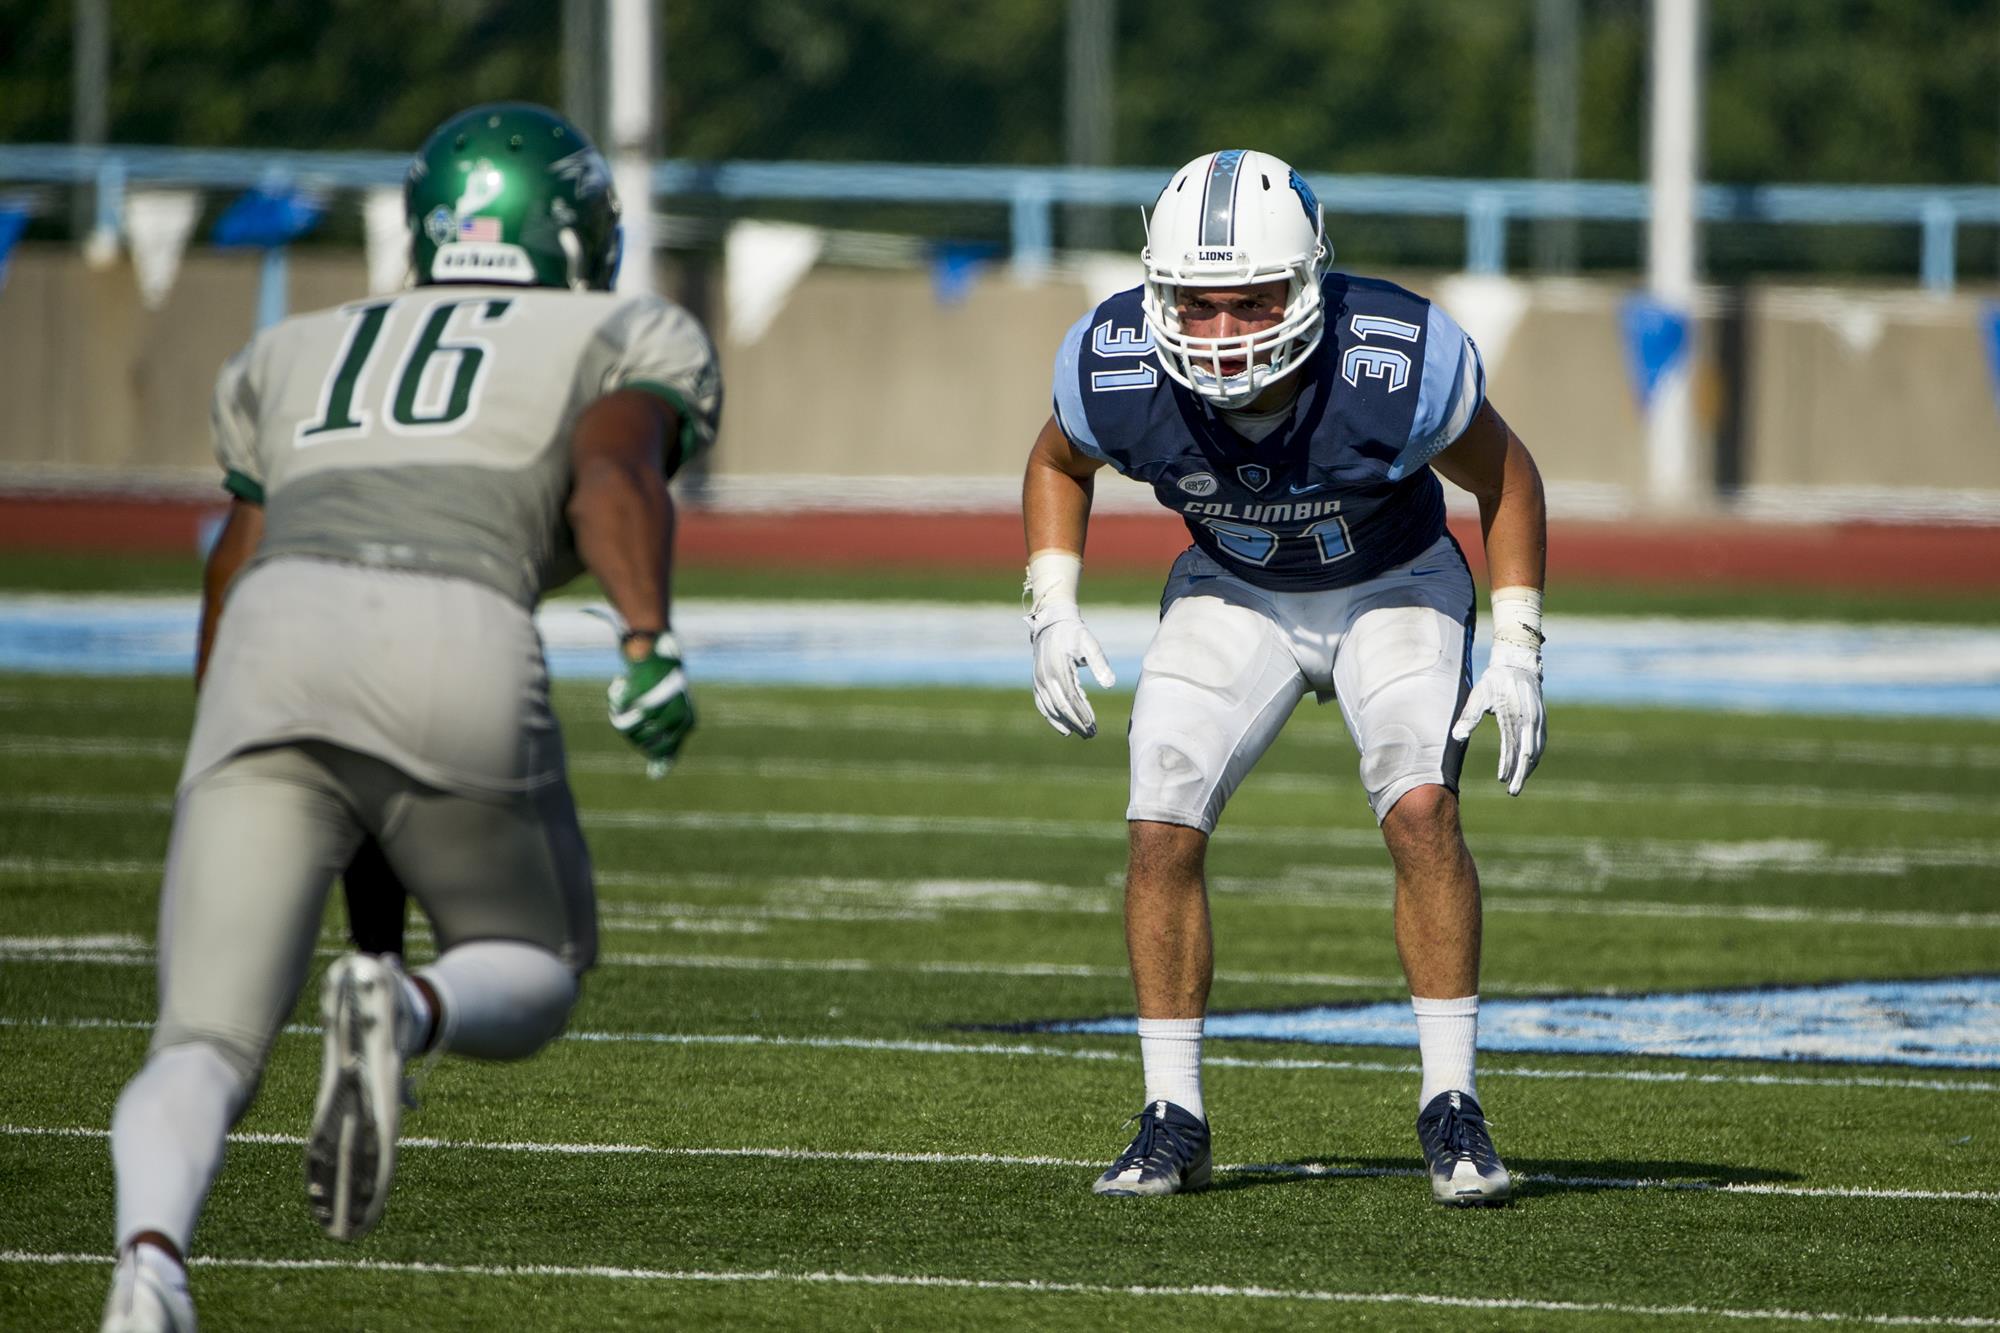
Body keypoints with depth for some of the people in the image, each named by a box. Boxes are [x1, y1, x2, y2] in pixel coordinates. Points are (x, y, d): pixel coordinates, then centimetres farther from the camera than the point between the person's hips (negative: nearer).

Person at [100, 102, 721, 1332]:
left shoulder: (298, 356, 36)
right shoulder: (625, 343, 25)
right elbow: (613, 478, 2)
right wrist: (651, 646, -14)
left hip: (278, 639, 2)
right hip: (460, 654, -2)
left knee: (204, 1050, 0)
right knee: (530, 985, 22)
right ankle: (404, 1015, -15)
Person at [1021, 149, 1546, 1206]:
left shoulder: (1398, 365, -34)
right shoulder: (1119, 372, -27)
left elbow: (1503, 475, -12)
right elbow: (1058, 464, -1)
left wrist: (1518, 652, -15)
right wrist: (1053, 615, -12)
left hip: (1391, 590, -2)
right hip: (1233, 595, 2)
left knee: (1420, 811, -23)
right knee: (1162, 832, -12)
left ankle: (1450, 1107, -13)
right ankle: (1172, 1121, 2)